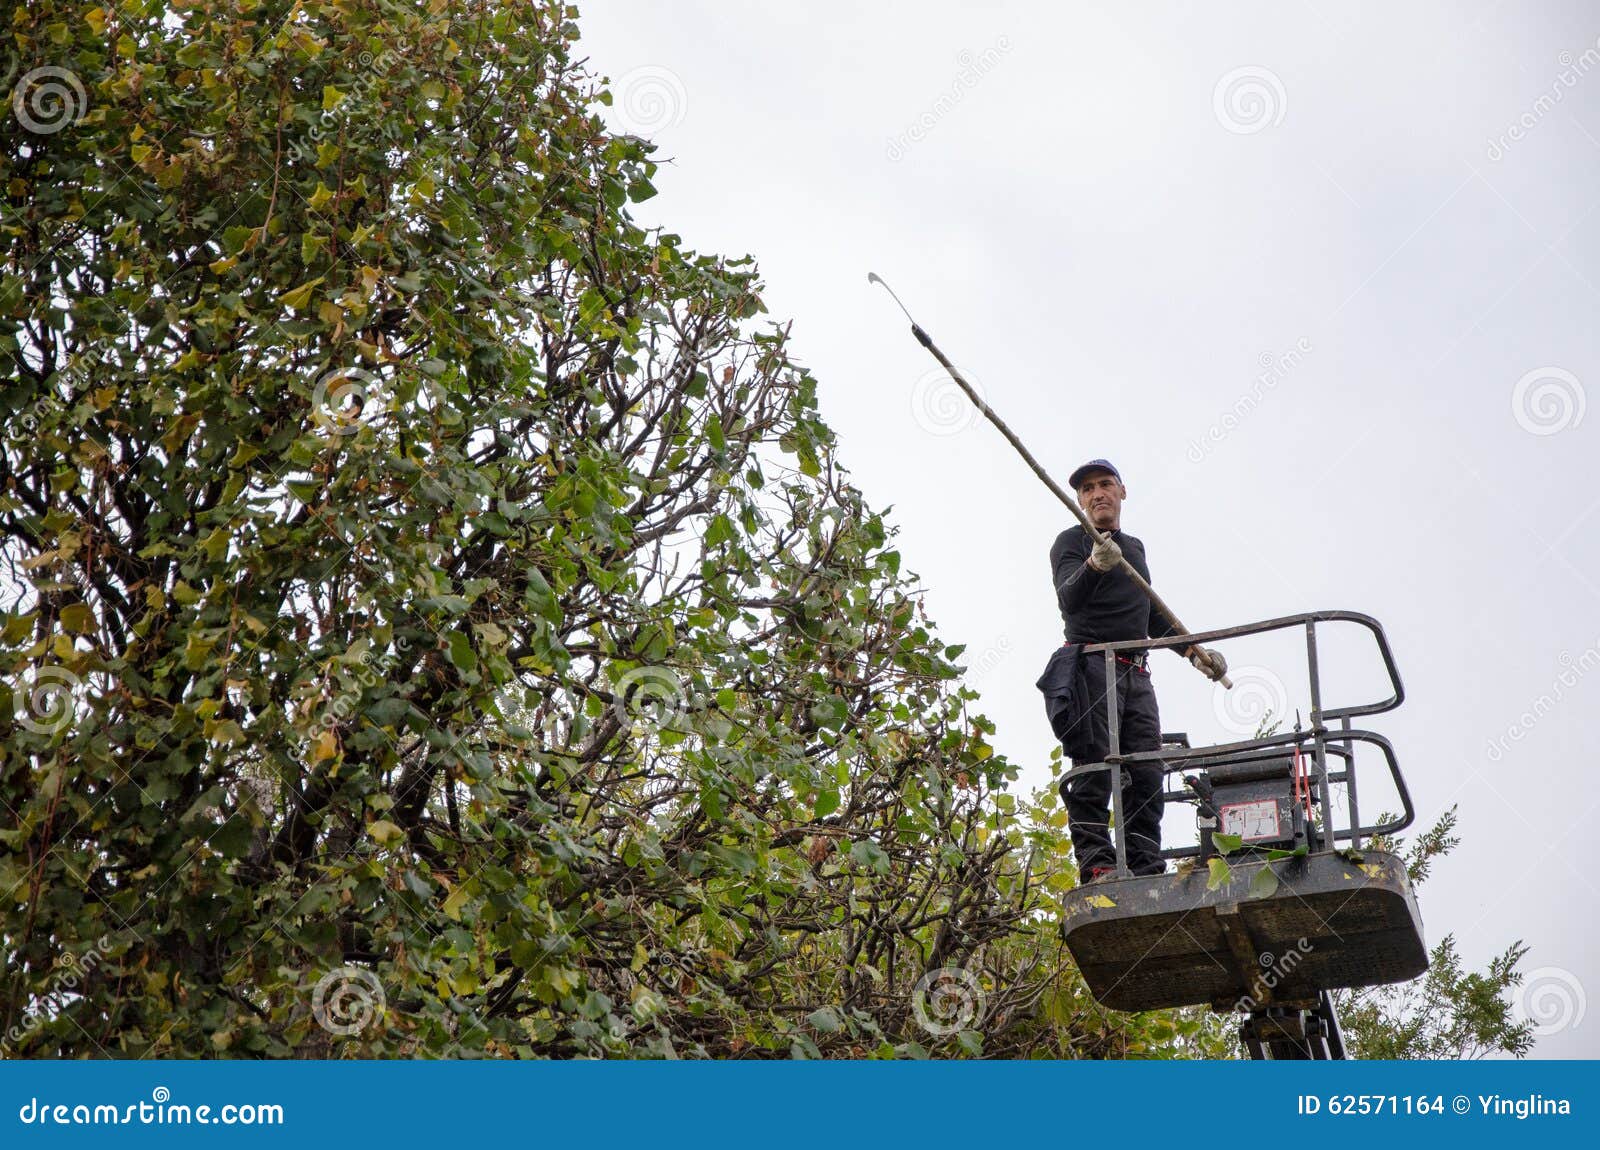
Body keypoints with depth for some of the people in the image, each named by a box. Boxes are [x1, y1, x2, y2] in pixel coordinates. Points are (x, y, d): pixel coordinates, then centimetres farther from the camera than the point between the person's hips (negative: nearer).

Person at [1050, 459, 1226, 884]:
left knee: (1147, 775, -1)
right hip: (1092, 665, -6)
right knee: (1095, 768, -14)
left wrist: (1193, 650, 23)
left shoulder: (1135, 547, 25)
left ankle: (1148, 870, -2)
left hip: (1136, 674, 7)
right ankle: (1095, 863, -18)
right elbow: (1069, 601, -17)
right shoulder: (1071, 542, 3)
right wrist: (1094, 565, -35)